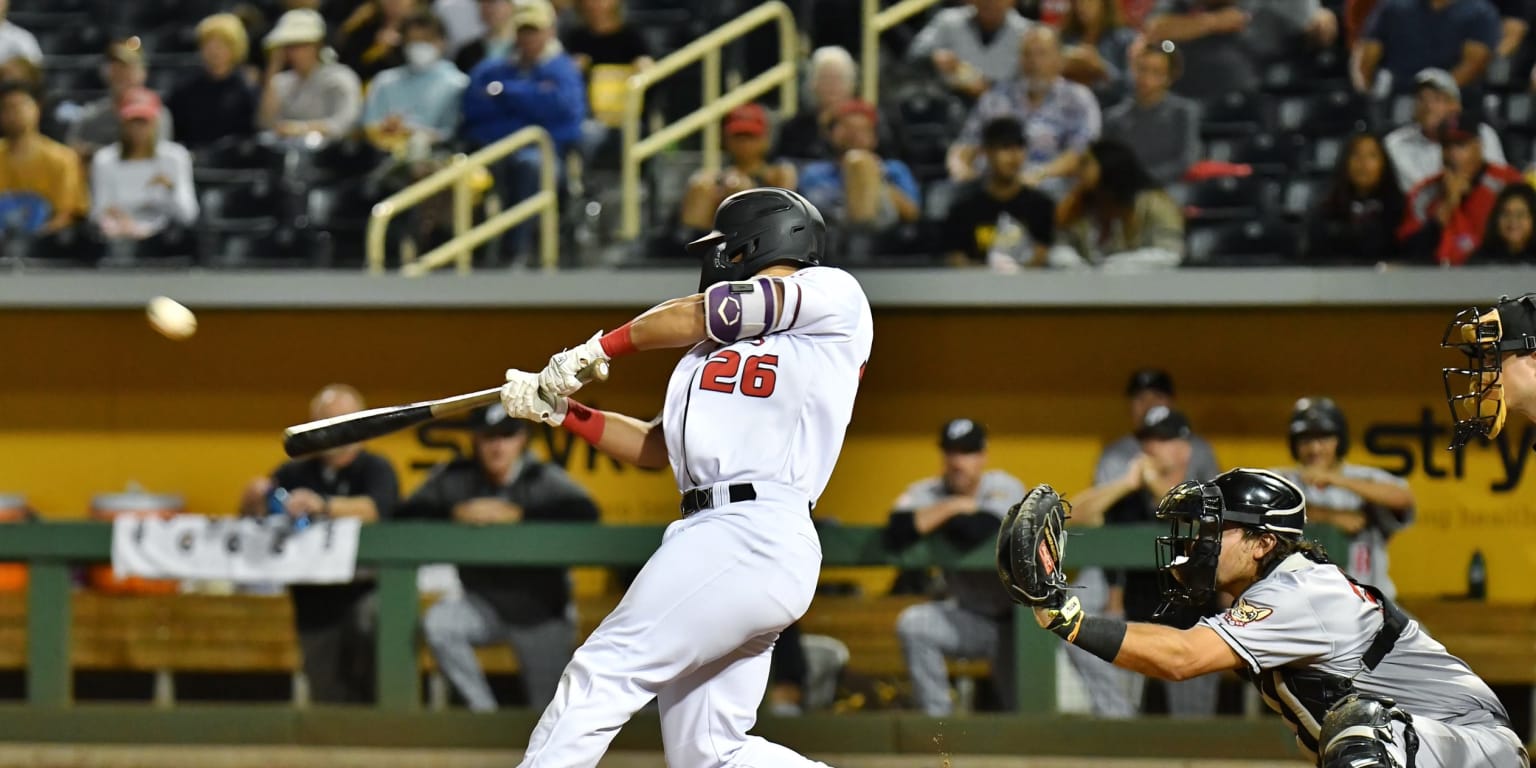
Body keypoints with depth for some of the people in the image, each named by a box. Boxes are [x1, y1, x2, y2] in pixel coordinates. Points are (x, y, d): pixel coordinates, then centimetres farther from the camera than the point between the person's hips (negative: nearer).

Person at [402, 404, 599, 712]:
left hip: (541, 614, -2)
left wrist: (517, 514, -34)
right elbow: (407, 513, -13)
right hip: (484, 605, 2)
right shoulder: (455, 477, -5)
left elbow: (585, 512, -29)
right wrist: (457, 512, -30)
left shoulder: (543, 479, -12)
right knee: (437, 623, -28)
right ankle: (484, 711, -15)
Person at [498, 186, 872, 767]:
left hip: (754, 538, -9)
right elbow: (656, 448, 29)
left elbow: (701, 315, 1)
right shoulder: (714, 349, 30)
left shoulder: (833, 294, 5)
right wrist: (561, 411, 19)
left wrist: (598, 348, 12)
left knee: (602, 673, -13)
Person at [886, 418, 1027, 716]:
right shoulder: (928, 492, -6)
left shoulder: (1005, 488, -15)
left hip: (1015, 621, -4)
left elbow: (981, 531, -36)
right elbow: (896, 534, -25)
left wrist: (938, 517, -19)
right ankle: (936, 719, -15)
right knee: (913, 624, -24)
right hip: (968, 617, 4)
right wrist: (952, 507, -24)